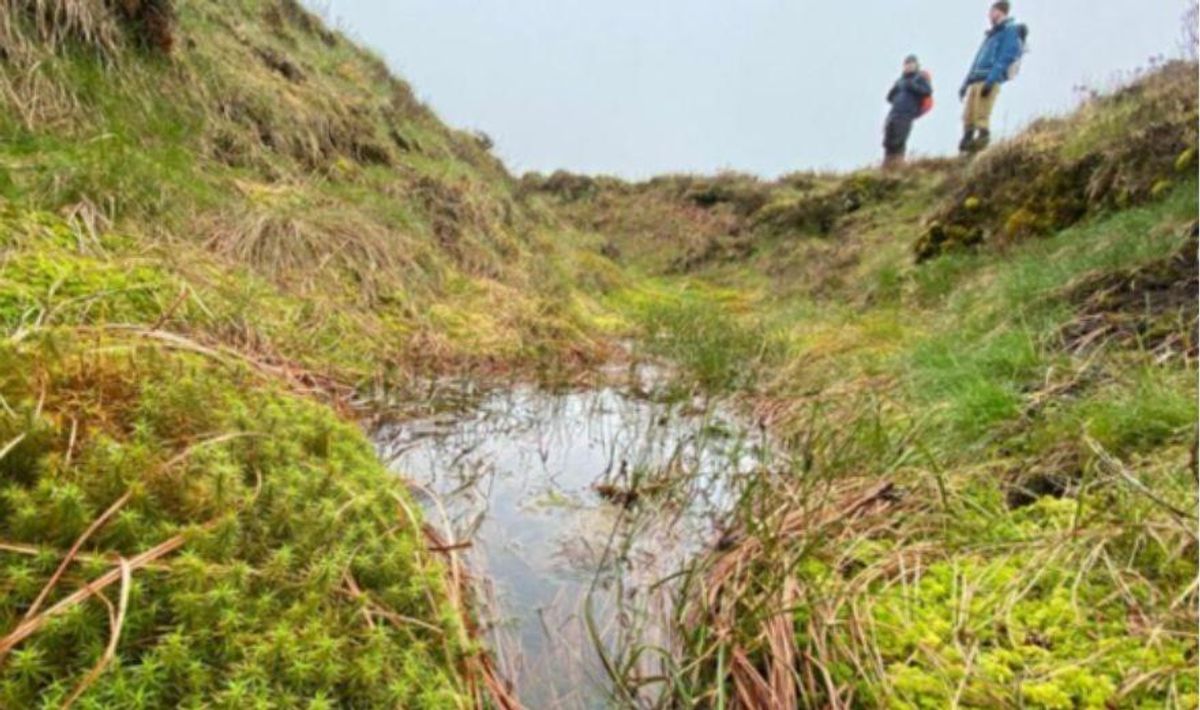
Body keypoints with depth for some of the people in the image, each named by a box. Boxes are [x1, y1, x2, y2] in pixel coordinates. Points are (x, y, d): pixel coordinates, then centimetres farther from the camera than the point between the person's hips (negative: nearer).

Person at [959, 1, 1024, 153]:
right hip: (976, 81, 8)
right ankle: (967, 144, 0)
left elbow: (1006, 58, -10)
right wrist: (966, 83, 19)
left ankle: (982, 140, -18)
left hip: (990, 81, -8)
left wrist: (991, 80, -21)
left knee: (981, 118, -16)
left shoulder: (1010, 30, 3)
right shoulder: (992, 34, 30)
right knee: (968, 117, 0)